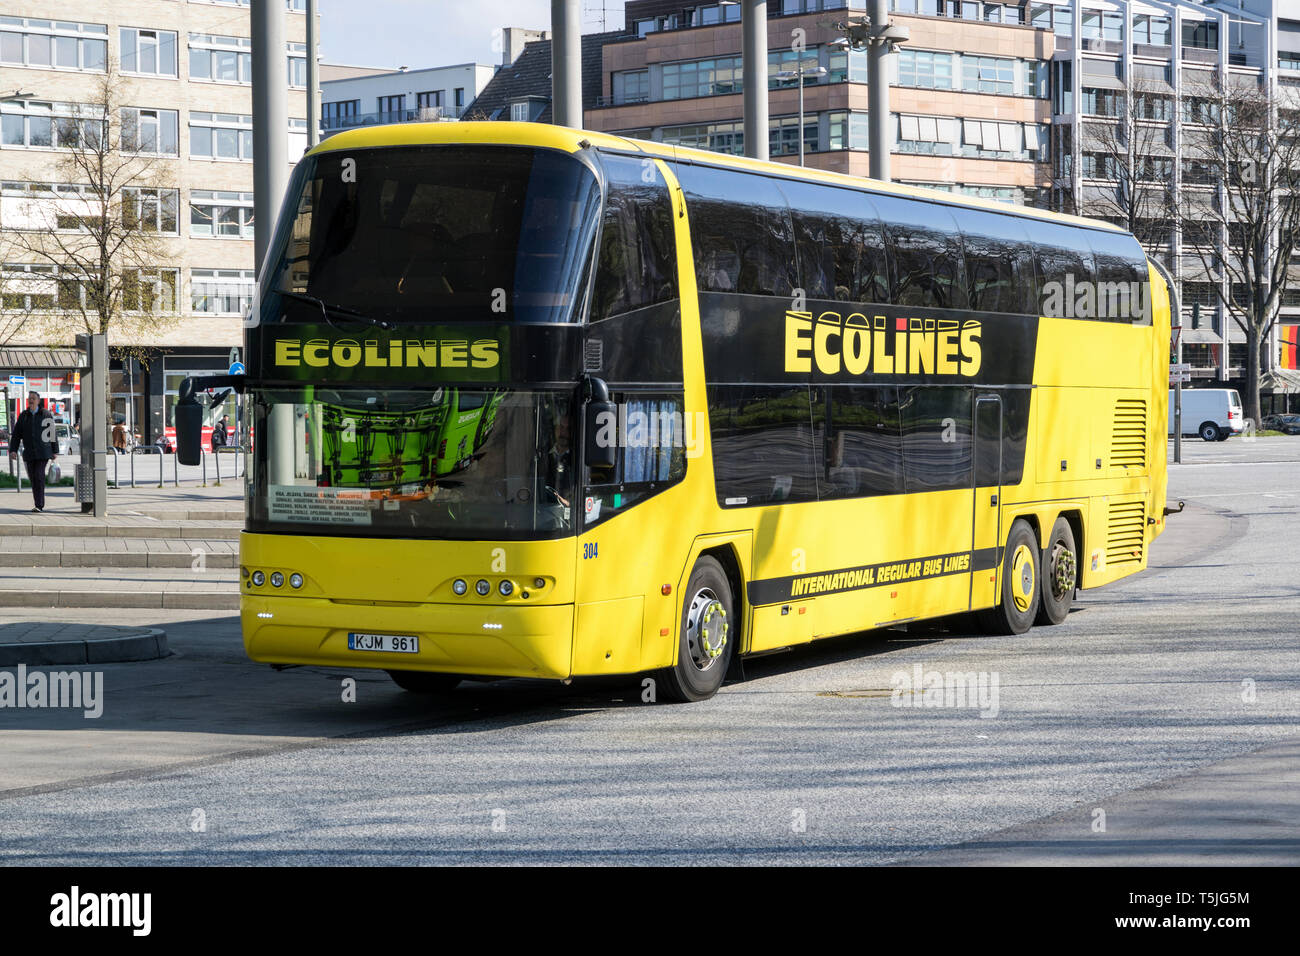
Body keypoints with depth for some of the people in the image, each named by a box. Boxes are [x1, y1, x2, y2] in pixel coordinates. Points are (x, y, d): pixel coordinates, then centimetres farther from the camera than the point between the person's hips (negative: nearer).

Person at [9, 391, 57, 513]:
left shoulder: (46, 414, 1)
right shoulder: (23, 416, 8)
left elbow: (53, 433, 5)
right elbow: (16, 434, 6)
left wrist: (54, 451, 4)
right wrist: (13, 450, -6)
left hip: (43, 452, -4)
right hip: (29, 453, 4)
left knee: (39, 476, -15)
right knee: (33, 479, 6)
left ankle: (39, 506, -16)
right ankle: (39, 505, 16)